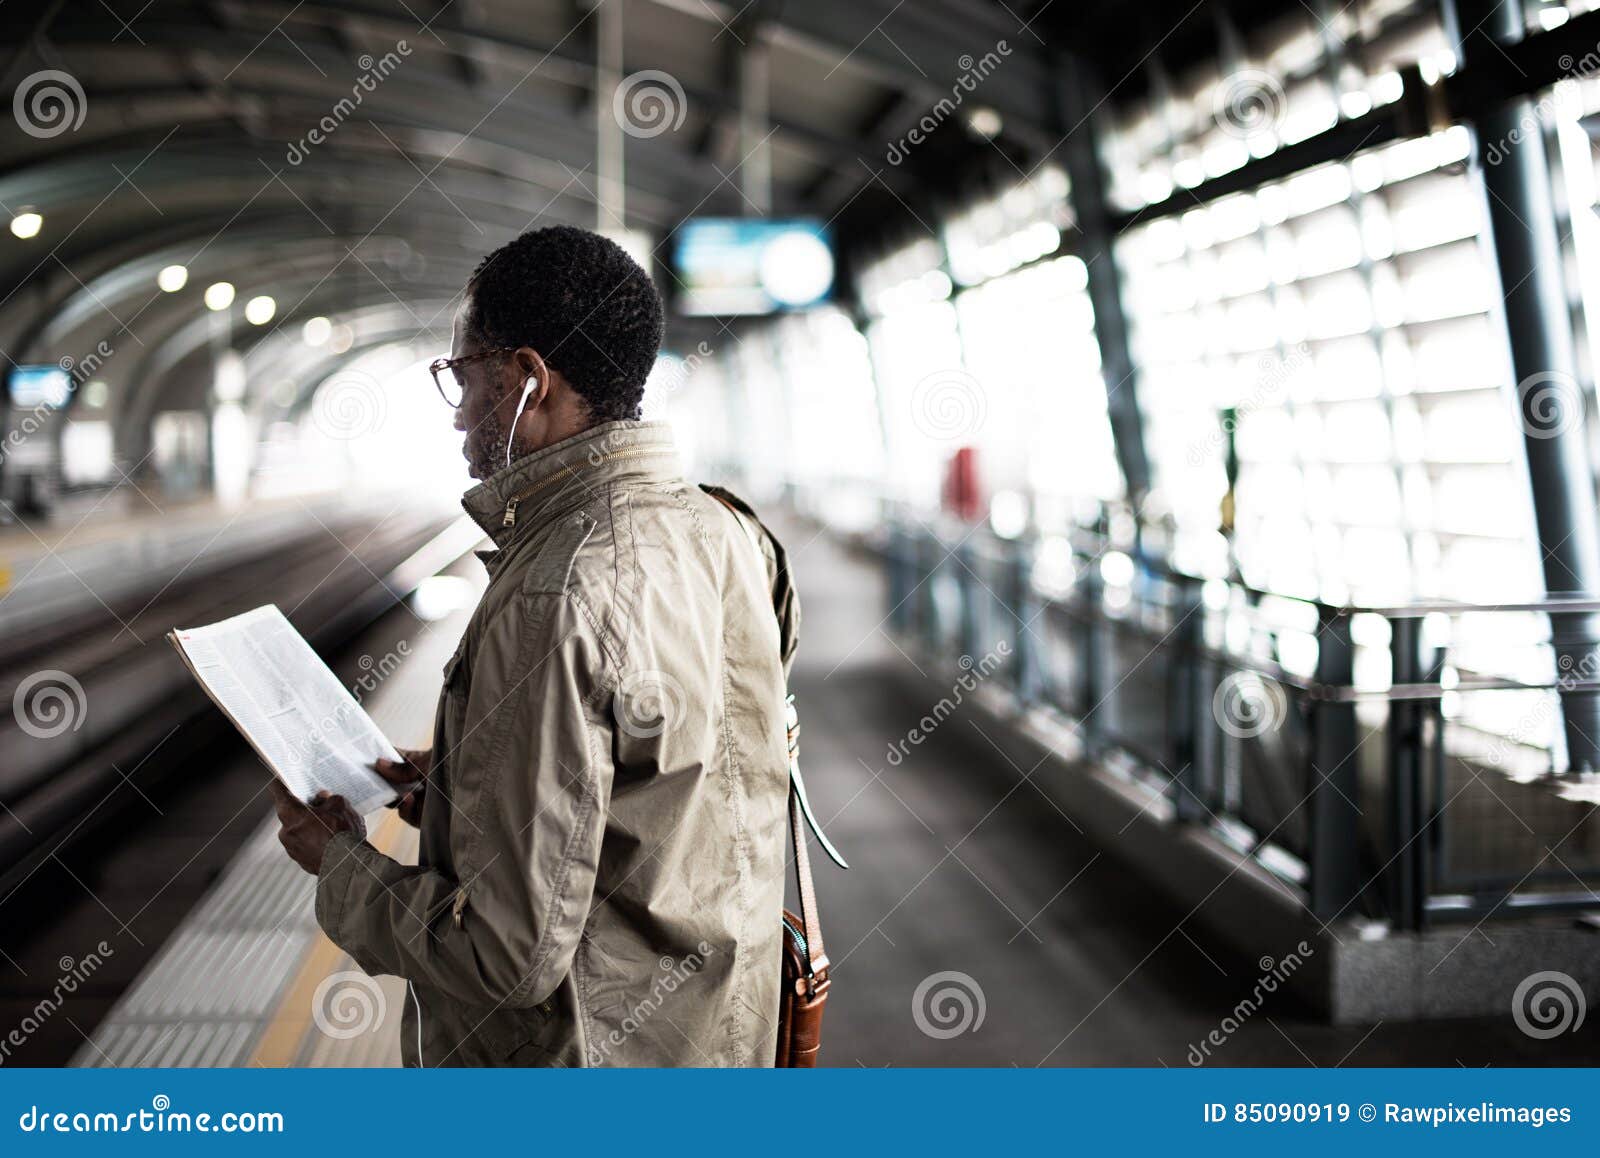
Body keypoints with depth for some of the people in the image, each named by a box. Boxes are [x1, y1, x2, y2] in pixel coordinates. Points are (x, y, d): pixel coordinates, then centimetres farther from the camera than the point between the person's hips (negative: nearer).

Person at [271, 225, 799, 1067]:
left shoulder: (557, 599, -27)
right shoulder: (724, 533, -1)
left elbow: (516, 952, -26)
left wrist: (339, 864, -10)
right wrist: (470, 787, 10)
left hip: (579, 1051, -8)